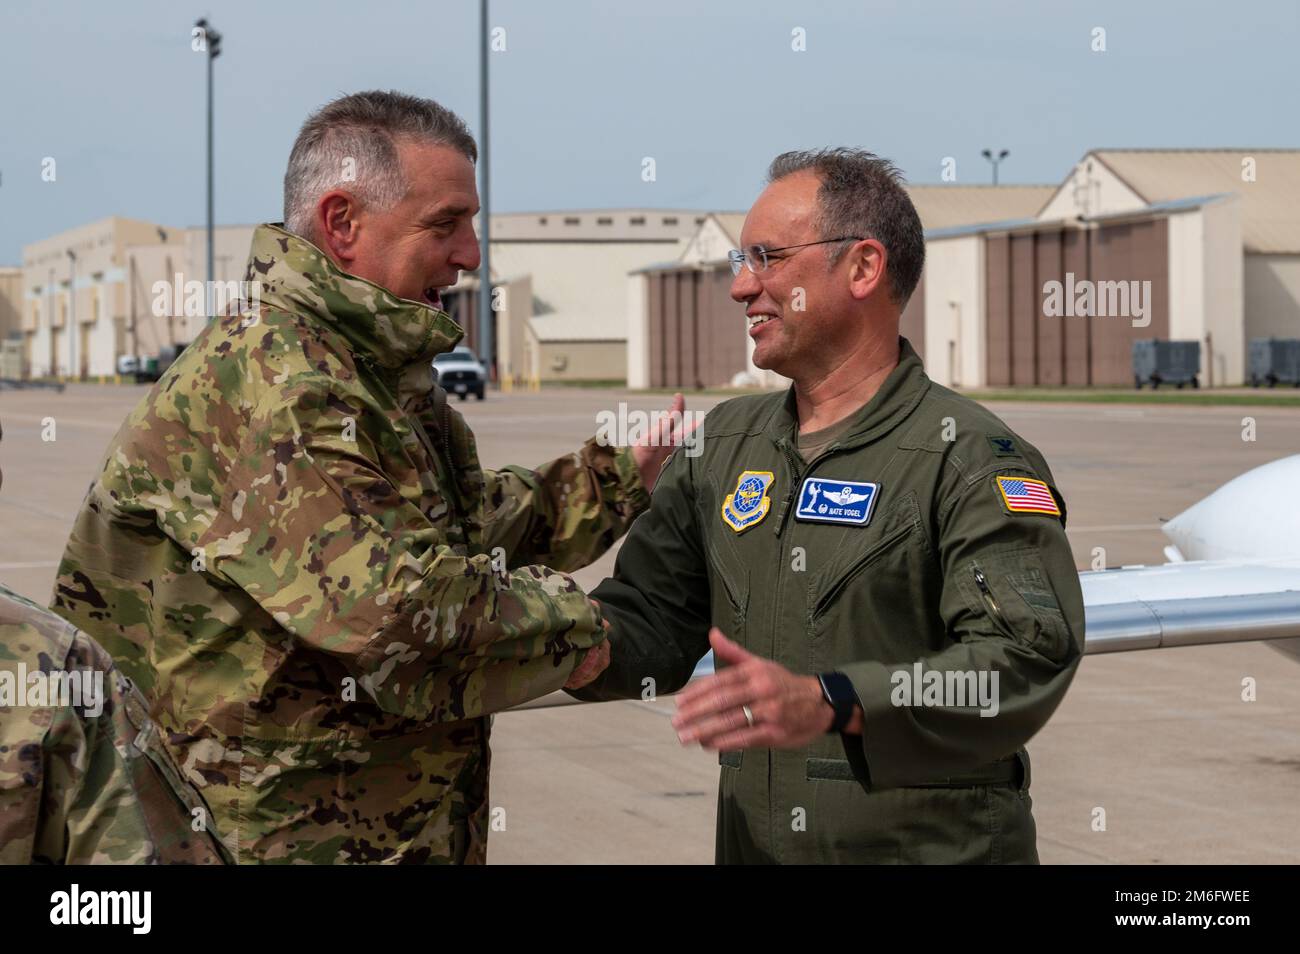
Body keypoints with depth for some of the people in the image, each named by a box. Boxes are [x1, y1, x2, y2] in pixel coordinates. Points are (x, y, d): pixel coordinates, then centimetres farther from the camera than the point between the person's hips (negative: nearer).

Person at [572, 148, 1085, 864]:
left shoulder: (972, 457, -13)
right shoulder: (725, 443, 9)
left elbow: (1026, 657, -25)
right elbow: (650, 623, 12)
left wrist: (831, 703, -36)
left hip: (935, 846, -6)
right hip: (752, 845, 6)